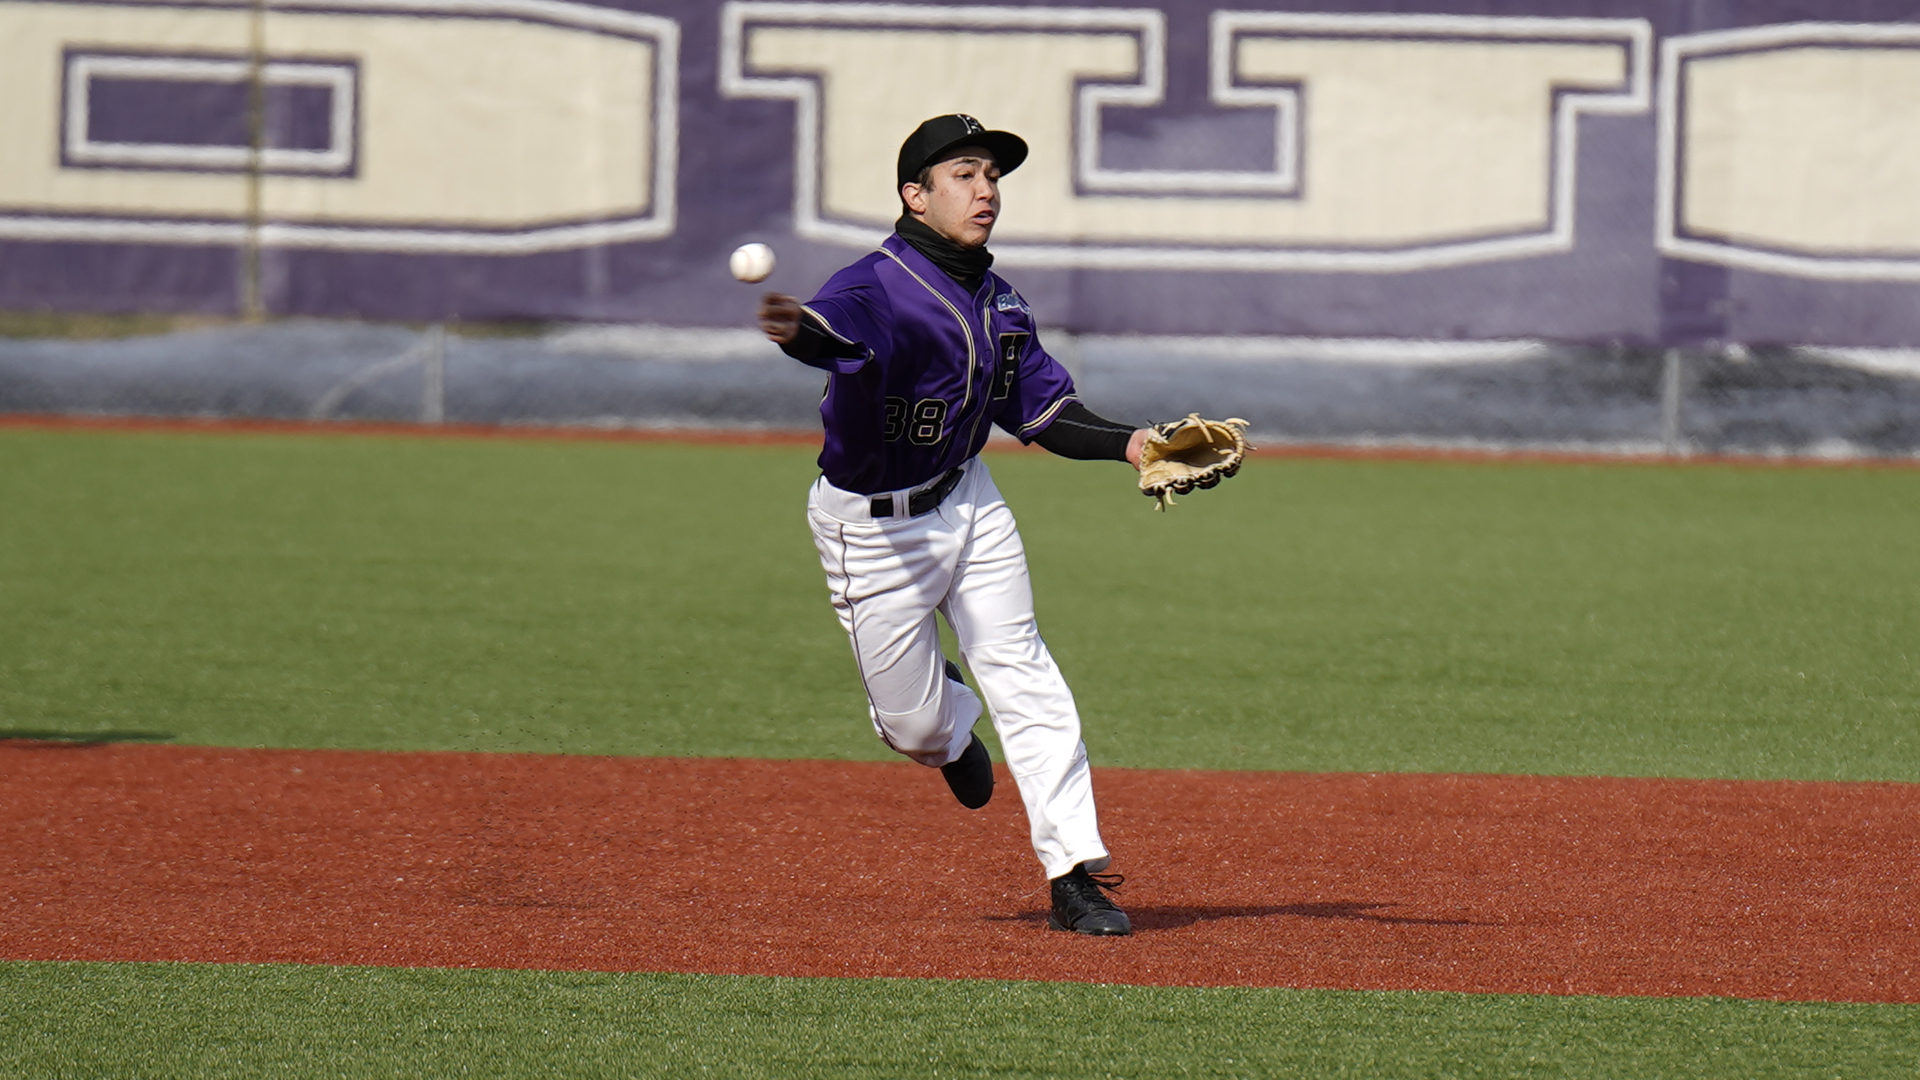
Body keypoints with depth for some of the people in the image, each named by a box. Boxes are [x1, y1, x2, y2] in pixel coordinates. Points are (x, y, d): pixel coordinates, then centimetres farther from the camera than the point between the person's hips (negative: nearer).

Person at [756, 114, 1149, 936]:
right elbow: (840, 328, -48)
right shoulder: (877, 287, -25)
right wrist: (799, 332, -72)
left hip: (966, 501, 6)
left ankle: (1075, 876, -1)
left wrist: (1127, 444, -9)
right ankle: (952, 729, 43)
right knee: (914, 723, 3)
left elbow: (1043, 411, 7)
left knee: (1022, 677, -4)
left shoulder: (999, 303, 1)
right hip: (871, 525, -6)